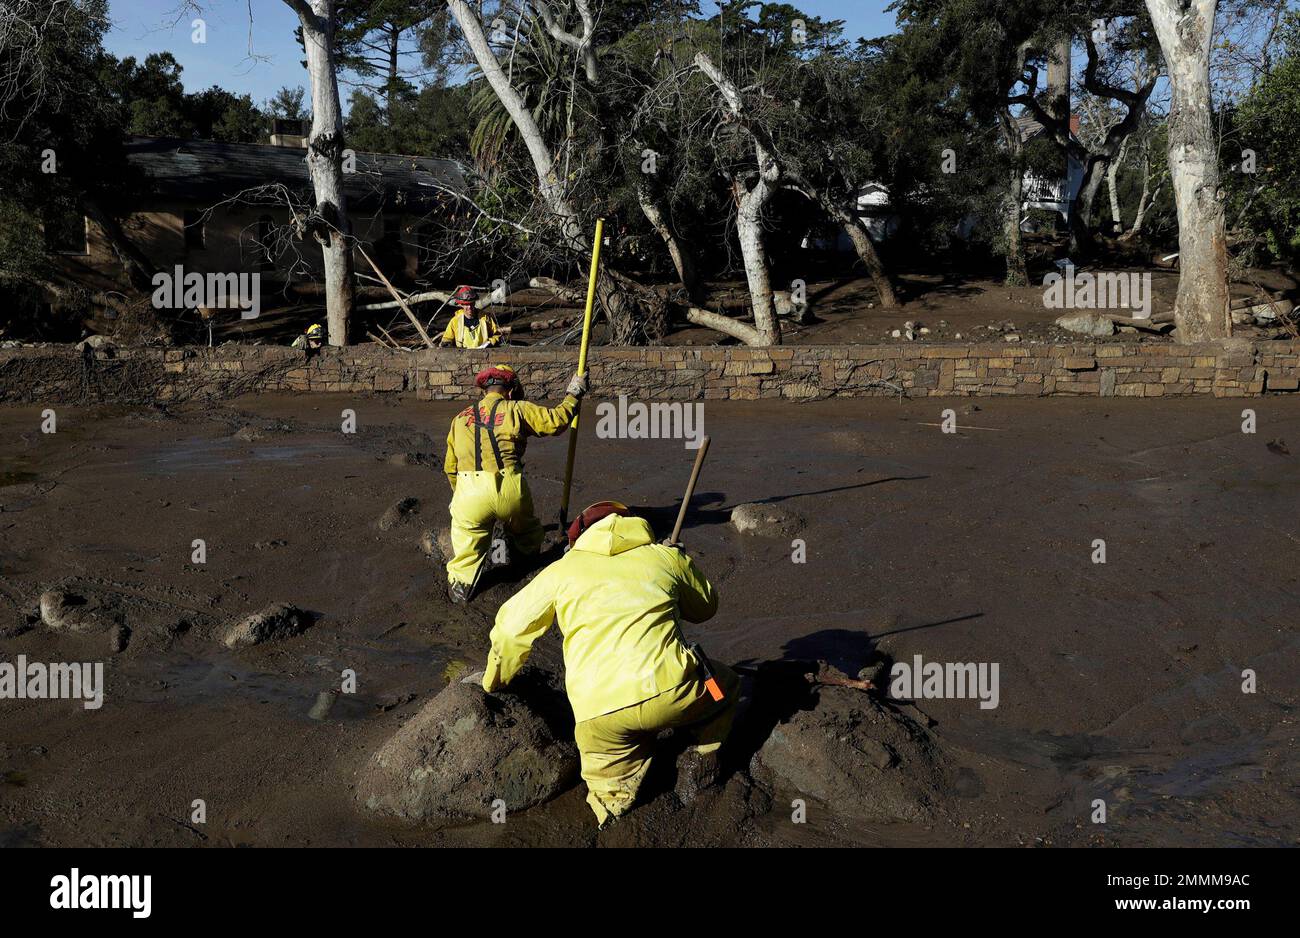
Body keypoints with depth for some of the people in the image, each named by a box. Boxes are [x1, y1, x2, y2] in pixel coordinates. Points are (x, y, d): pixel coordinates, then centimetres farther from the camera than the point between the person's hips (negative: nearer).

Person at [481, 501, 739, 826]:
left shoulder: (563, 570, 19)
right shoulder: (667, 557, 19)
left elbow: (512, 626, 22)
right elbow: (706, 606, 36)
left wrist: (493, 683, 38)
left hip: (598, 712, 1)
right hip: (671, 692, 0)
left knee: (604, 782, 29)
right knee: (724, 683, 32)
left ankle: (612, 792, 2)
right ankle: (706, 752, 20)